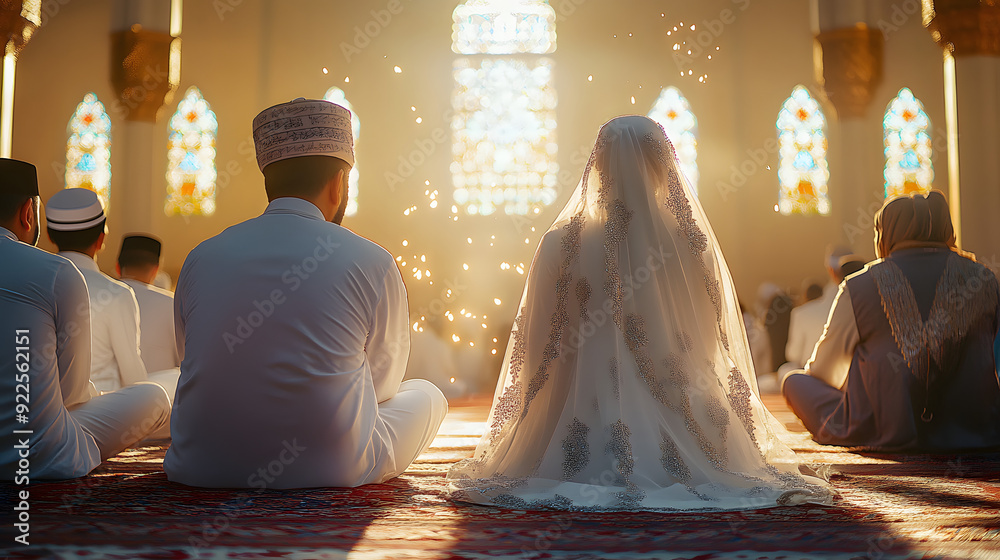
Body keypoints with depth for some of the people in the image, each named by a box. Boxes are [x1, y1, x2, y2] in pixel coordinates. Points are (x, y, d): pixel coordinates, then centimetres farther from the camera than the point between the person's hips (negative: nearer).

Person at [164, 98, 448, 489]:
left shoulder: (202, 257, 1)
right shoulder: (370, 263, -8)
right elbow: (382, 384, 7)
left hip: (202, 468, 4)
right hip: (330, 469, -3)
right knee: (426, 395, 23)